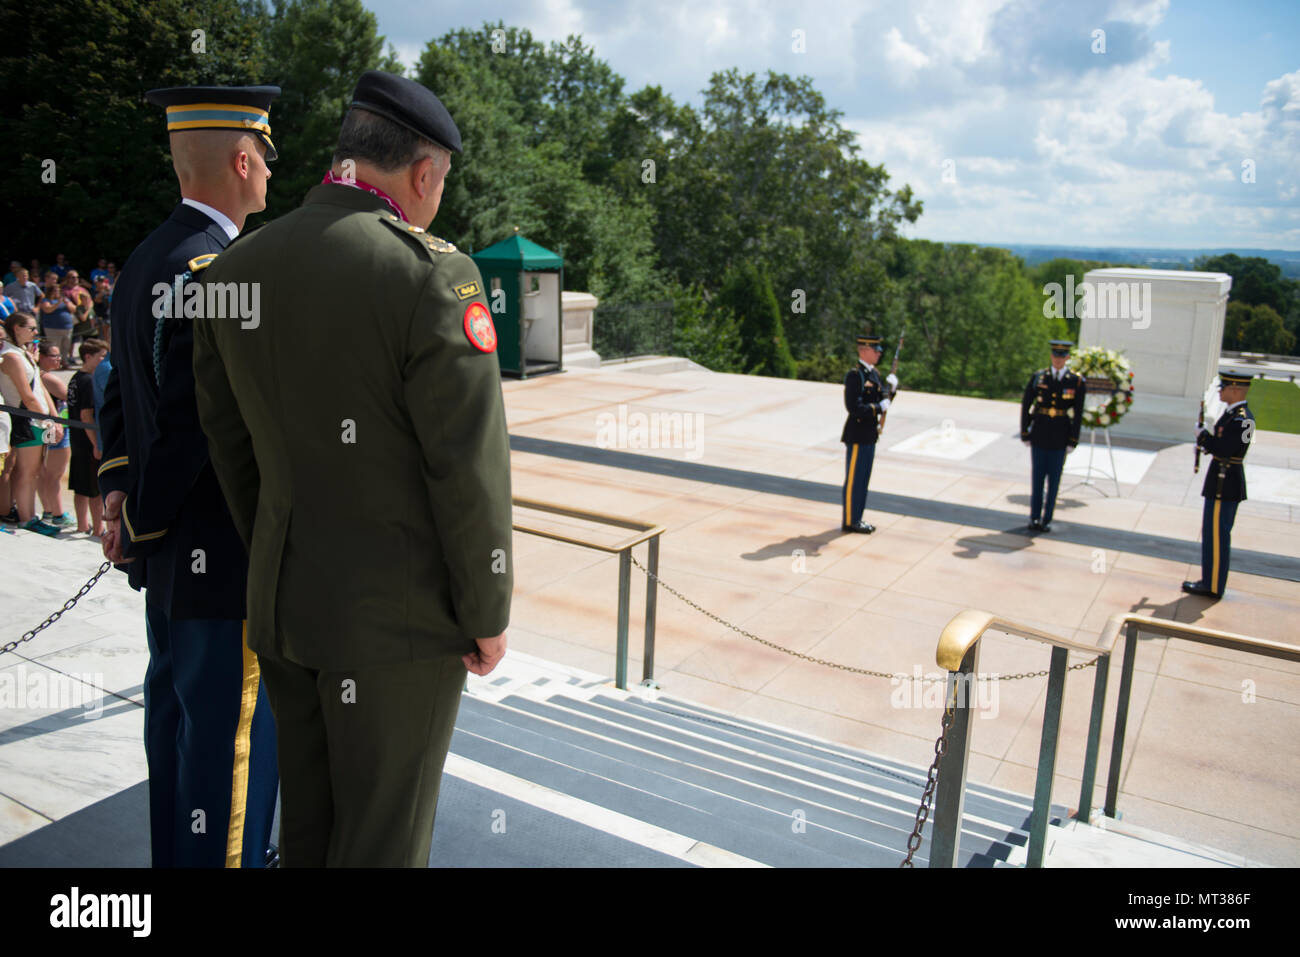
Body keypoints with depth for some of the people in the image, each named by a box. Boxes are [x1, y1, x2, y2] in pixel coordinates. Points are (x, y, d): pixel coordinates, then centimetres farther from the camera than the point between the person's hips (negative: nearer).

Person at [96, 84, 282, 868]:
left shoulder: (146, 260, 11)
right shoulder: (214, 266, -20)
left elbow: (123, 390, 14)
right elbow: (191, 419, -22)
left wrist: (117, 486, 6)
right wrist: (140, 523, -10)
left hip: (169, 547, 10)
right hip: (222, 551, -10)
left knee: (178, 709, 21)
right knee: (231, 729, 2)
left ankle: (180, 850, 38)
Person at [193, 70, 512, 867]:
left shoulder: (235, 270, 2)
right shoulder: (431, 274, -19)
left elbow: (229, 442, 9)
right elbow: (469, 465, -19)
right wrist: (489, 611, -7)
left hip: (285, 600, 7)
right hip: (400, 613, -6)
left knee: (312, 812, 23)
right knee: (385, 832, 11)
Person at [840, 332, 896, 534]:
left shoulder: (874, 373, 13)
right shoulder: (854, 375, -16)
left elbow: (881, 400, 16)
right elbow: (853, 407, -23)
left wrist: (890, 387, -1)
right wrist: (879, 407, -17)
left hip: (870, 435, 9)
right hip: (857, 435, -9)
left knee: (863, 479, 14)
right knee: (854, 479, -1)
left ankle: (856, 519, 23)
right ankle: (849, 521, 7)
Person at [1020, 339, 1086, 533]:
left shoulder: (1077, 382, -1)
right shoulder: (1038, 377, 1)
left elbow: (1078, 414, 0)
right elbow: (1025, 406, 3)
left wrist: (1073, 441, -4)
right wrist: (1025, 434, 0)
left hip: (1060, 437, 0)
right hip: (1039, 435, 1)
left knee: (1054, 479, 5)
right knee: (1037, 476, 5)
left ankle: (1047, 520, 14)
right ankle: (1034, 518, 14)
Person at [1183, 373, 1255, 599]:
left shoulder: (1240, 418, -20)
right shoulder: (1237, 414, 12)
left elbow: (1224, 450, -25)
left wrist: (1202, 435, -13)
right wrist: (1206, 441, 2)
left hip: (1224, 484, -10)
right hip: (1228, 482, 10)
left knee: (1216, 535, -2)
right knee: (1218, 534, 17)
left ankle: (1212, 586, 5)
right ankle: (1211, 581, 27)